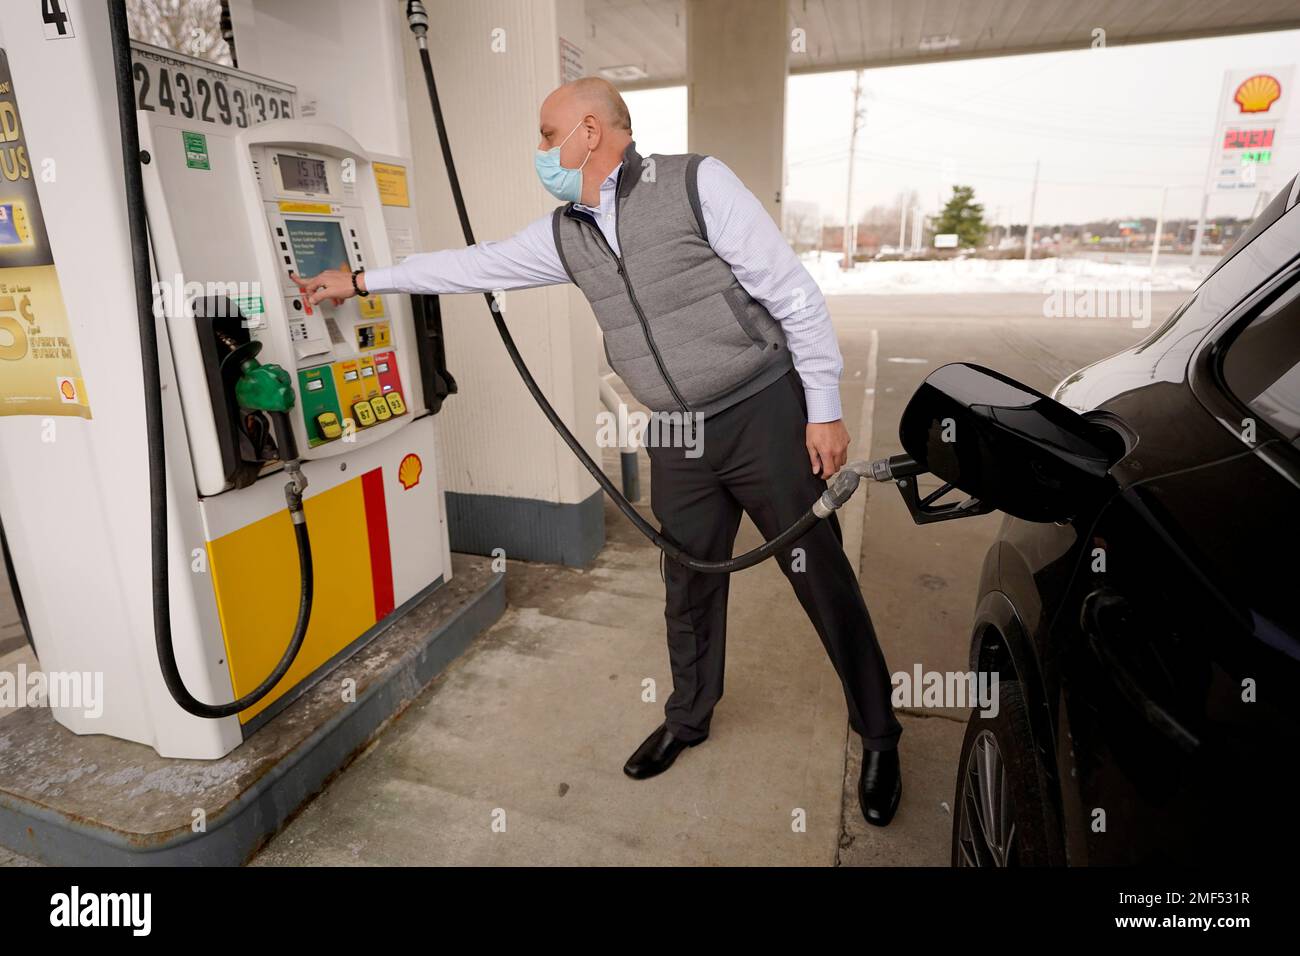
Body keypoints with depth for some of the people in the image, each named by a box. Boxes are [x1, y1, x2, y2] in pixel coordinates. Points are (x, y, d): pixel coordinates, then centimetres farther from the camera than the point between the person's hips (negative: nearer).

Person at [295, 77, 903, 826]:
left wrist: (824, 408, -12)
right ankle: (688, 718, 38)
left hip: (765, 415, -5)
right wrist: (362, 281, 22)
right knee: (689, 586, 14)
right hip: (679, 440, 5)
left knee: (823, 582, 4)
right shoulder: (565, 235, 8)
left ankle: (879, 737, 25)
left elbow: (793, 292, -11)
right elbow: (476, 264, 17)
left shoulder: (696, 183, -10)